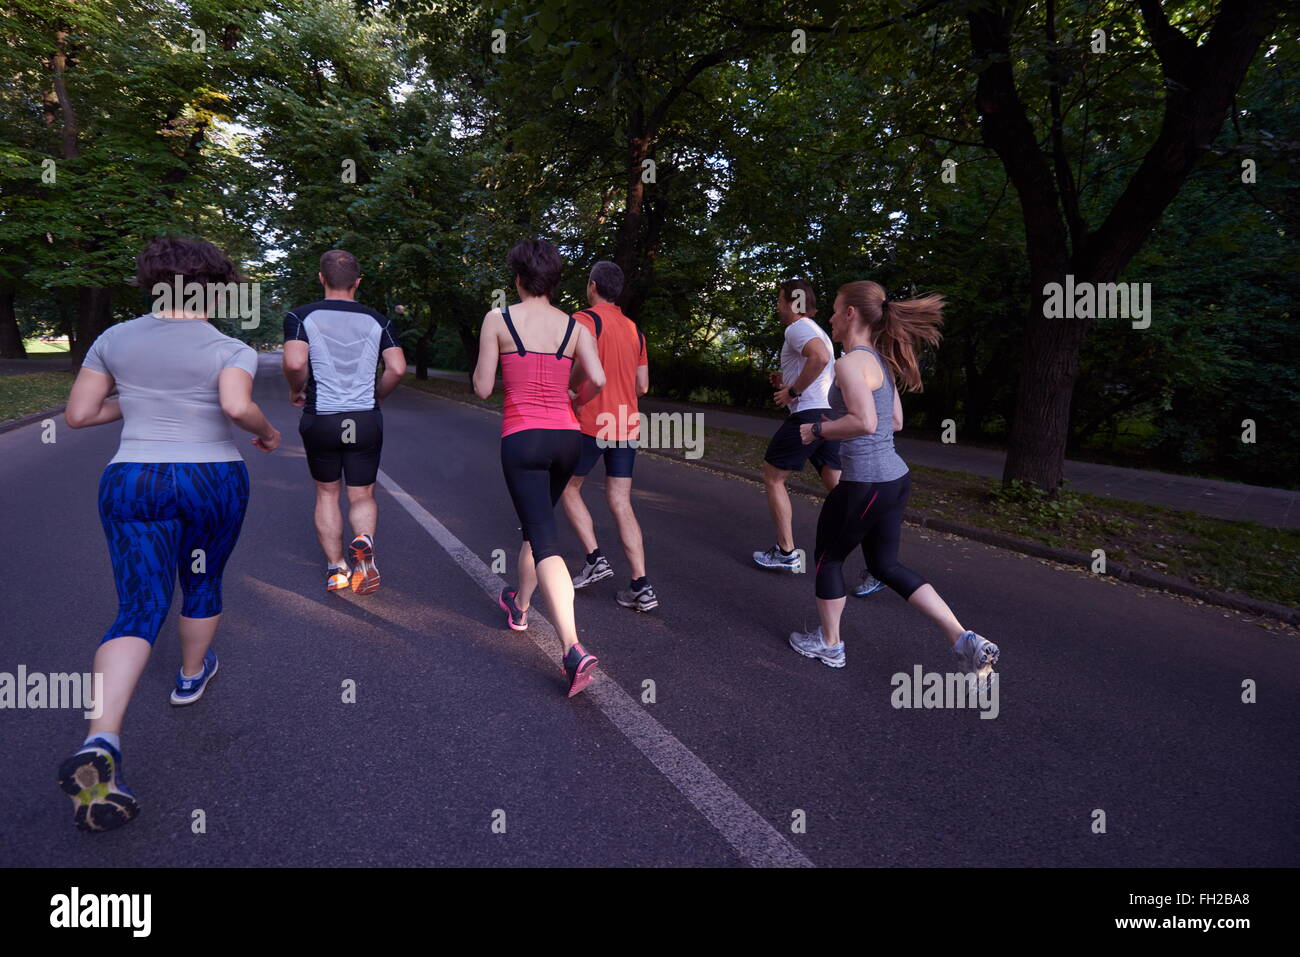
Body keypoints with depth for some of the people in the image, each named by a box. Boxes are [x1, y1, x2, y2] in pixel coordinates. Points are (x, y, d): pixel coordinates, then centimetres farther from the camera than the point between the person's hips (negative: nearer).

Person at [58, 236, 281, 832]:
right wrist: (267, 431, -4)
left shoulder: (115, 339, 6)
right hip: (214, 481, -1)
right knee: (202, 584, 23)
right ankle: (191, 676, 42)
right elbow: (237, 406, -24)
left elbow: (78, 414, 7)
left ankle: (100, 745, -21)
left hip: (133, 483, 2)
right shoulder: (230, 351, -5)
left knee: (139, 610, -3)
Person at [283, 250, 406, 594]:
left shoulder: (302, 316, -2)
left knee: (327, 493, 18)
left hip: (321, 420, 0)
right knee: (362, 495, 12)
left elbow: (295, 363, -18)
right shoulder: (376, 320, 3)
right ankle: (364, 540, -19)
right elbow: (397, 368, -6)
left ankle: (335, 568, 16)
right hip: (366, 420, 1)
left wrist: (296, 390, 3)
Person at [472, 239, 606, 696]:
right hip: (567, 437, 4)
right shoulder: (574, 326, 6)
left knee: (545, 541, -8)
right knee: (538, 523, 26)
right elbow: (597, 380, -6)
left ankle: (574, 650, -20)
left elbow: (482, 388, -3)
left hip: (523, 438, -4)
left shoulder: (498, 319, -2)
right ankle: (520, 605, 46)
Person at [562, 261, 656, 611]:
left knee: (568, 489, 16)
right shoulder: (635, 330, 13)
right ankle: (641, 587, 1)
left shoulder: (584, 320, -8)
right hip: (626, 427, 6)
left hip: (591, 425, -6)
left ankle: (595, 559, 7)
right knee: (621, 504, 6)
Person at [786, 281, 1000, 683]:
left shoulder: (850, 363, -16)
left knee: (827, 558, 13)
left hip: (866, 483, -9)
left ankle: (829, 643, 30)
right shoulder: (880, 361, 12)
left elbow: (865, 423, -28)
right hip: (895, 478, 9)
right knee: (886, 565, 19)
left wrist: (819, 430, -14)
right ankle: (964, 641, 12)